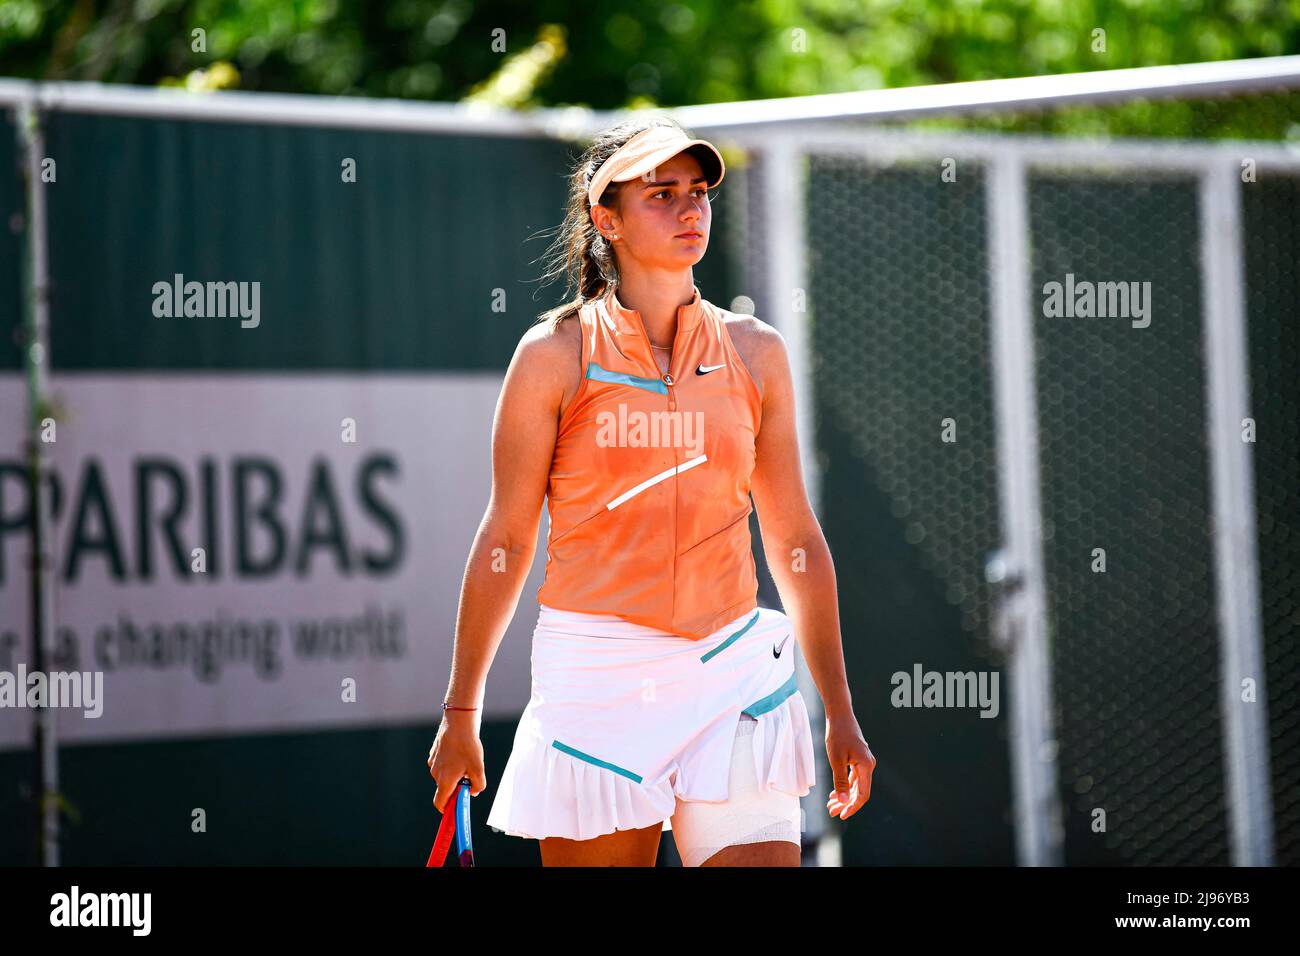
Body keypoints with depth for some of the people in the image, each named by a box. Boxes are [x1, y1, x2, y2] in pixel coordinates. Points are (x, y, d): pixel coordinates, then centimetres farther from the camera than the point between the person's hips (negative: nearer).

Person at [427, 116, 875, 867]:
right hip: (595, 682, -2)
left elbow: (795, 538, 12)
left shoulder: (756, 353, 8)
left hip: (733, 675, 2)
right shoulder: (555, 354, 0)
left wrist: (839, 713, 12)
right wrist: (461, 712, 3)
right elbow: (505, 539, 3)